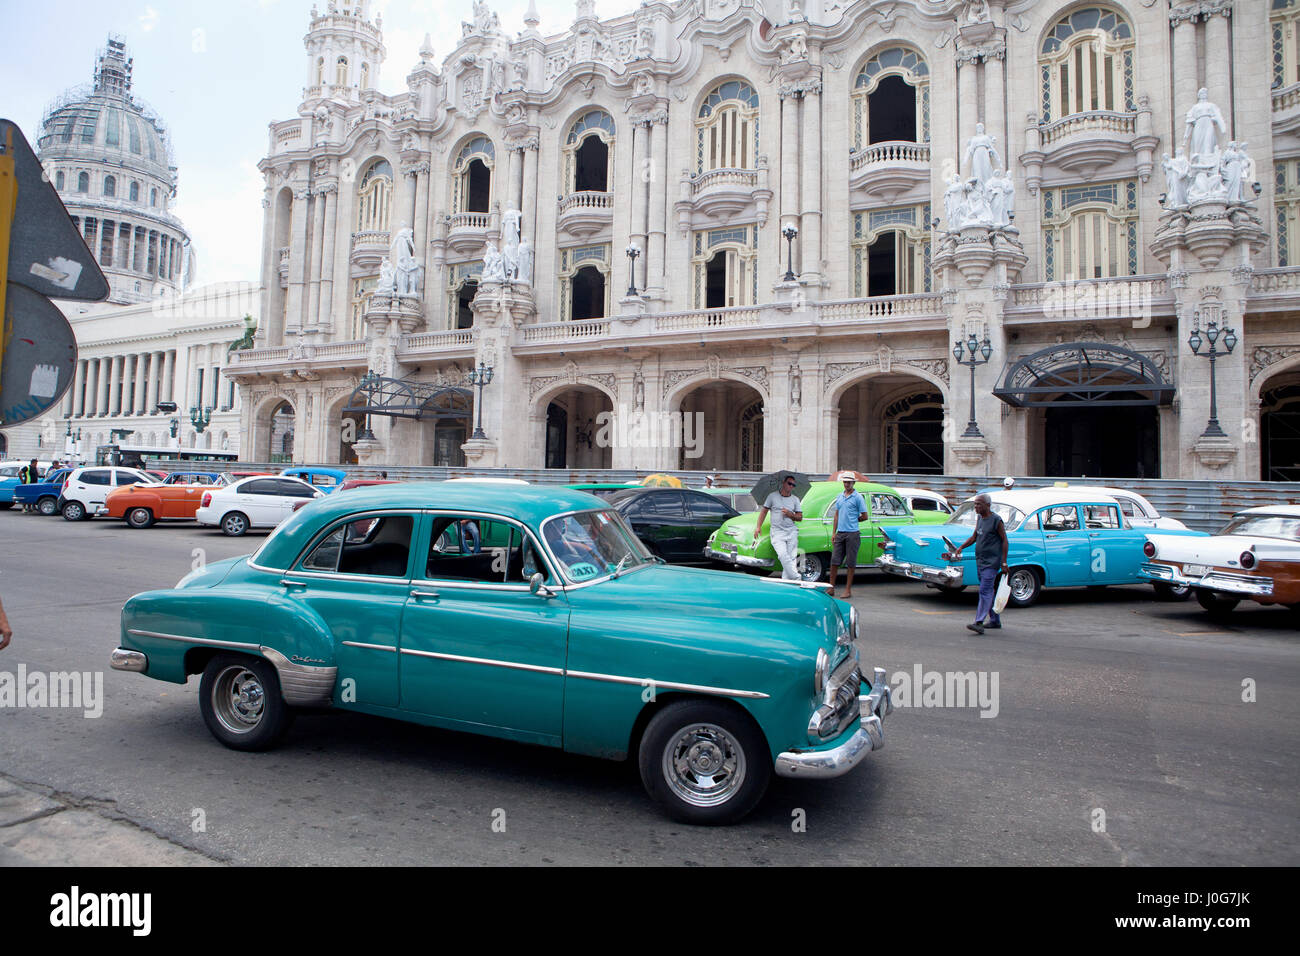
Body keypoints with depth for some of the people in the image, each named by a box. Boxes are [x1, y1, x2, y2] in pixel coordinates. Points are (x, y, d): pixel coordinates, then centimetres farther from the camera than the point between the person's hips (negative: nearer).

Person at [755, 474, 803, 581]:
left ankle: (785, 580, -3)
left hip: (791, 532, 3)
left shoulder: (795, 500, 12)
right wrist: (758, 527, 2)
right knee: (783, 555, -21)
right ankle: (796, 578, -21)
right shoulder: (773, 496, 6)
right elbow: (764, 511, 9)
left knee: (791, 557, -7)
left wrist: (790, 514, -7)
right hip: (777, 532, -3)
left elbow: (800, 517, 12)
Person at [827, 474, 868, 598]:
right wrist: (834, 533, 13)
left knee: (850, 563, 2)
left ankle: (848, 590, 8)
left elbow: (864, 516, -3)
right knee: (834, 561, 4)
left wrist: (852, 521, 8)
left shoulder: (858, 497, -5)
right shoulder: (840, 496, 13)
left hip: (852, 534, -5)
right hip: (840, 533, 5)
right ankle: (831, 588, 12)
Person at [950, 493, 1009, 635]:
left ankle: (979, 623, -19)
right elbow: (974, 537, 18)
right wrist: (961, 547, 3)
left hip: (991, 562, -8)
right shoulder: (980, 518, 12)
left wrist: (1004, 562, -13)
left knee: (985, 591, -14)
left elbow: (1005, 541, -10)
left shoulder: (996, 520, -11)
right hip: (980, 560, 8)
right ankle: (995, 620, 25)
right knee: (989, 591, 15)